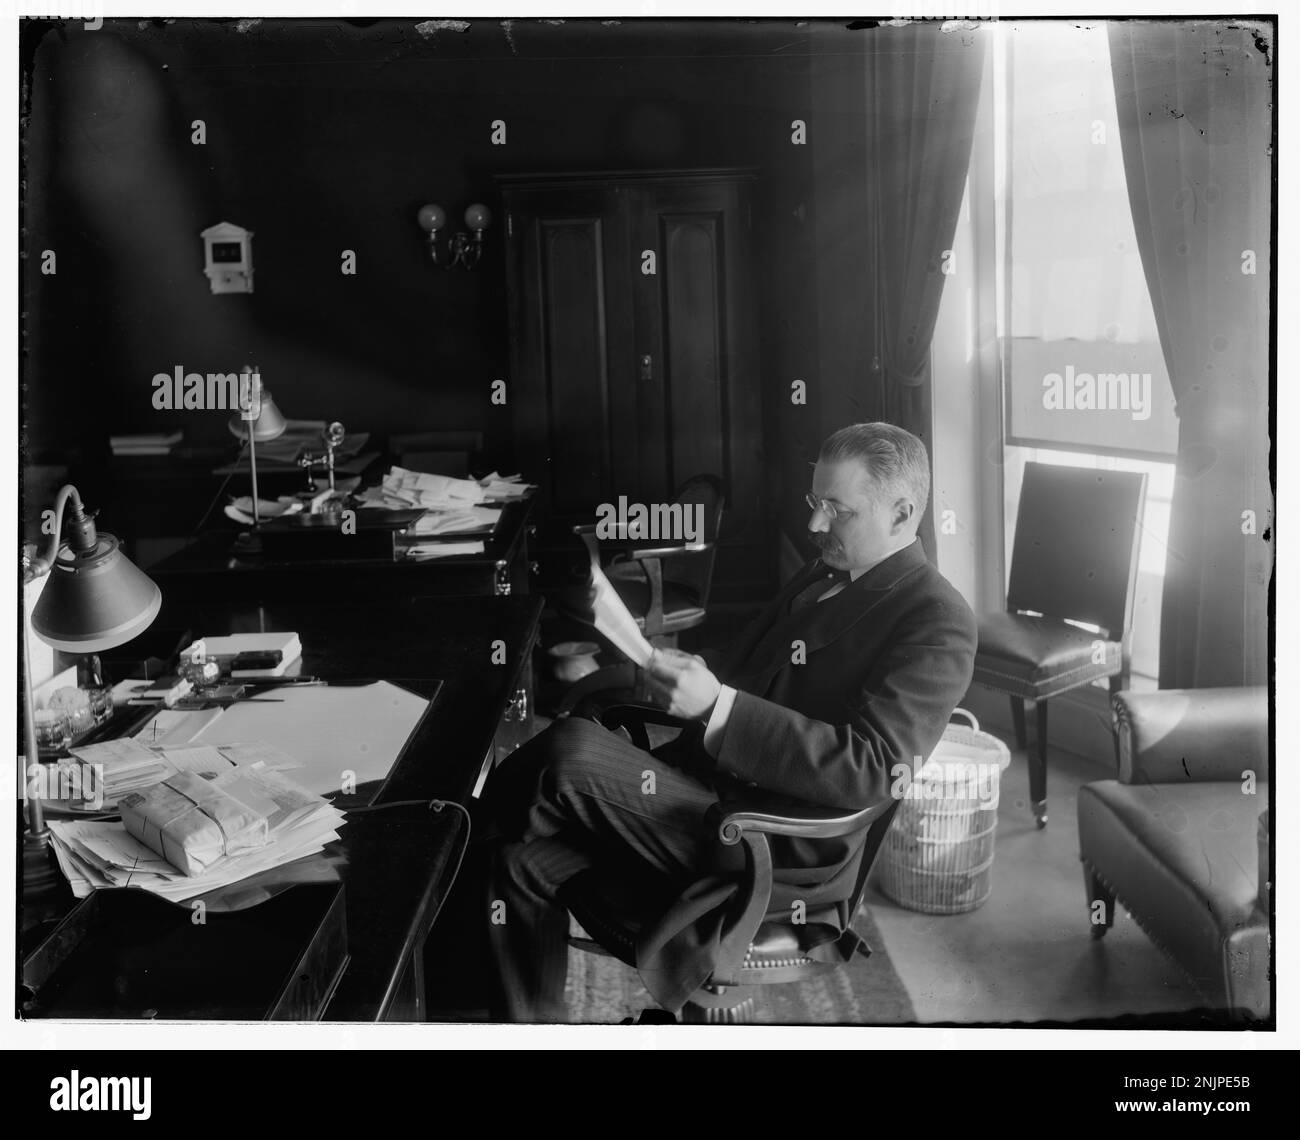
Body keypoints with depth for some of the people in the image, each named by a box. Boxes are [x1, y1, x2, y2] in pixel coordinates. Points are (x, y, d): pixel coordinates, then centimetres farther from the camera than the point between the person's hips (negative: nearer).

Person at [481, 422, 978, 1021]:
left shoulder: (937, 622, -10)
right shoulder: (822, 577, 18)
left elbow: (871, 769, -22)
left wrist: (717, 706, -27)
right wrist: (690, 676, 4)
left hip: (782, 853, -9)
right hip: (710, 791, 9)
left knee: (572, 751, -22)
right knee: (524, 866, -7)